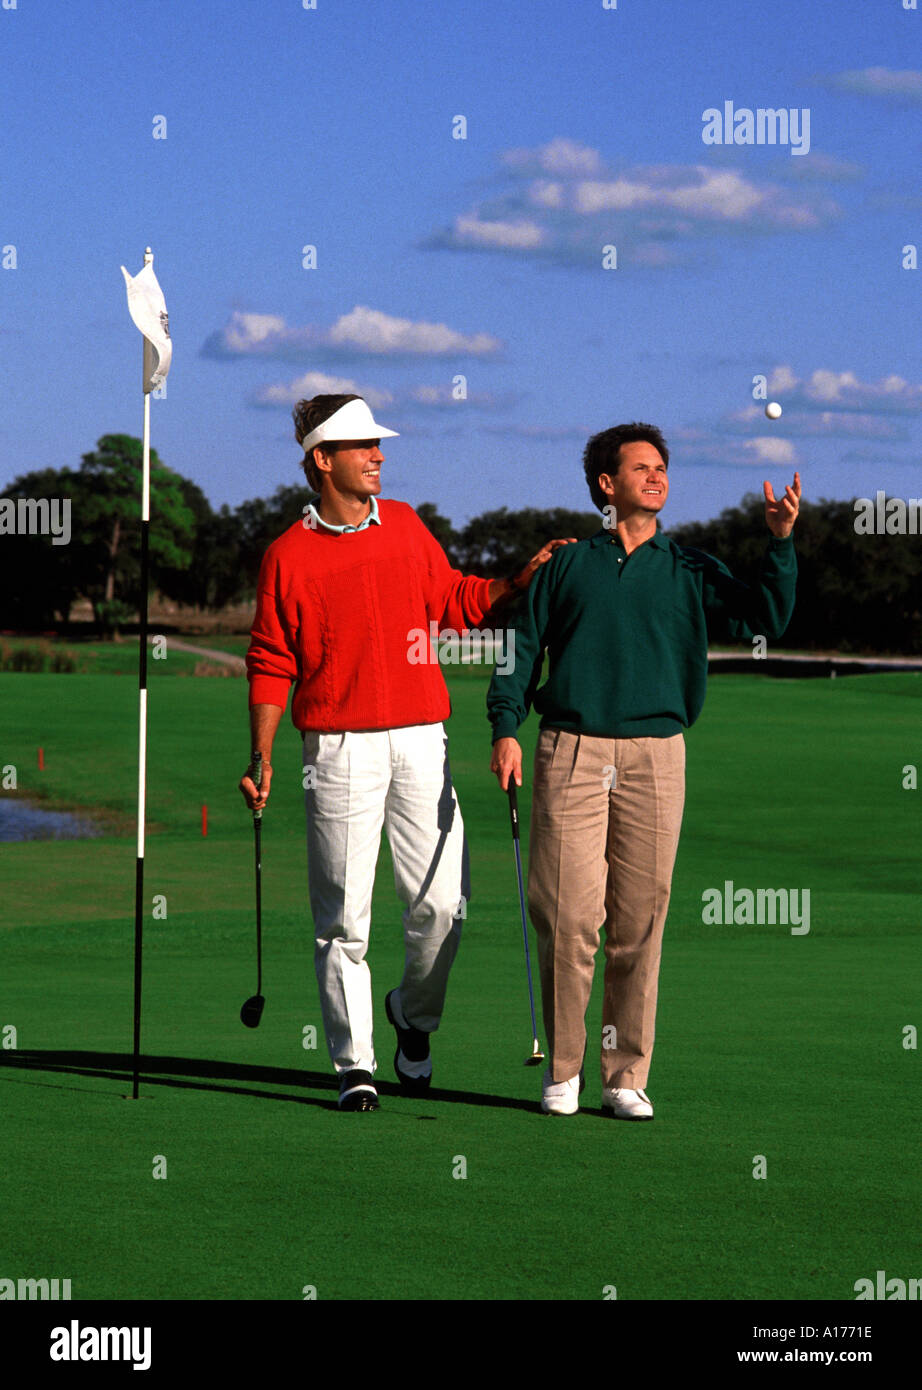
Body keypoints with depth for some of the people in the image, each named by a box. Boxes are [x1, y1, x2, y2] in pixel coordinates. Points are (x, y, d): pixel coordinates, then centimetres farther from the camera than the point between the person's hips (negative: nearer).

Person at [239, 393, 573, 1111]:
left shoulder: (406, 525, 12)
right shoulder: (290, 554, 0)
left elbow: (455, 602, 19)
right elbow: (271, 663, 2)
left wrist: (520, 581, 4)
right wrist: (261, 759, -4)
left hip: (420, 741, 3)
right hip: (340, 749, -3)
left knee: (442, 902, -1)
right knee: (345, 915, -3)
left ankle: (414, 1013, 25)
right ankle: (354, 1063, 5)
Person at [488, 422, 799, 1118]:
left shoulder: (690, 571, 12)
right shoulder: (567, 561, 10)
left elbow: (766, 619, 1)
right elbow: (523, 643, 11)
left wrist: (781, 543, -11)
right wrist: (506, 727, 0)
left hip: (656, 755, 2)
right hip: (572, 753, -1)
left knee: (640, 922, 1)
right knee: (569, 918, -7)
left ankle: (627, 1076, 8)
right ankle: (563, 1069, 6)